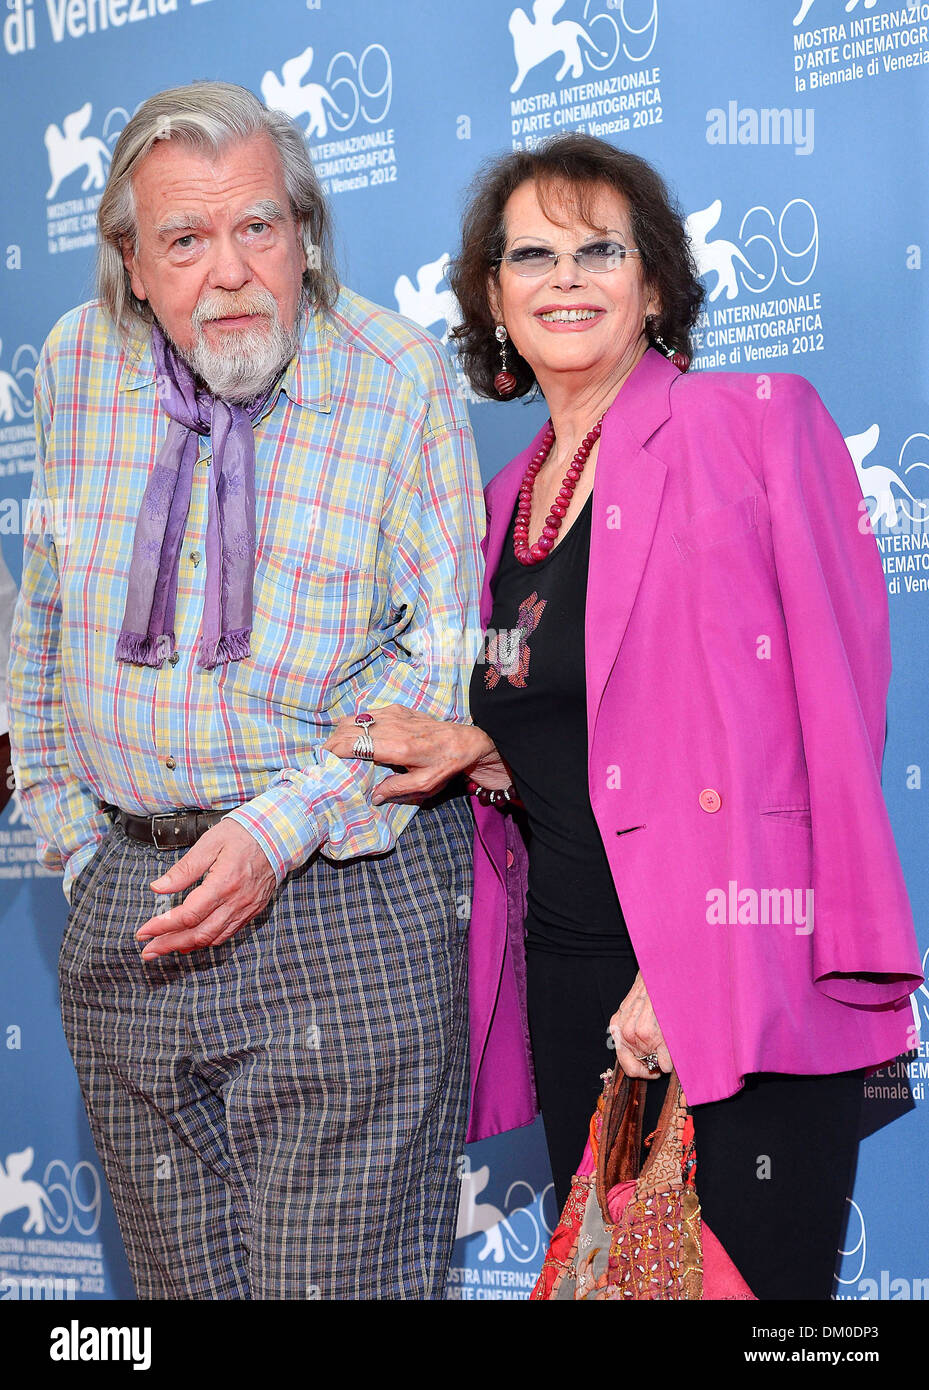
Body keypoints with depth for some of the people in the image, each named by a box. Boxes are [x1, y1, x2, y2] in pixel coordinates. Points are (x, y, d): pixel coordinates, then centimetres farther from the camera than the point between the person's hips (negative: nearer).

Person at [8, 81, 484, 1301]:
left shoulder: (399, 376, -6)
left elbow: (444, 651, -8)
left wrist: (284, 828, -17)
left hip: (347, 894, -4)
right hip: (126, 903, 4)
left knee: (339, 1271, 1)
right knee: (177, 1272, 14)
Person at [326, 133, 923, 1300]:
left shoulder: (757, 421, -2)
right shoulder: (508, 498, 16)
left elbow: (834, 699, -9)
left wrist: (688, 976, -15)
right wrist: (478, 753, -1)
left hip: (738, 976, -6)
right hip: (573, 978, 6)